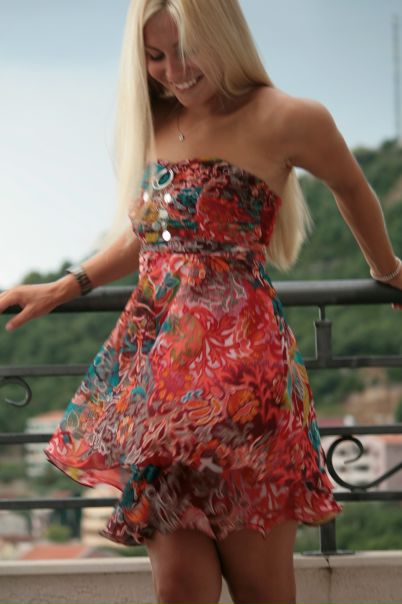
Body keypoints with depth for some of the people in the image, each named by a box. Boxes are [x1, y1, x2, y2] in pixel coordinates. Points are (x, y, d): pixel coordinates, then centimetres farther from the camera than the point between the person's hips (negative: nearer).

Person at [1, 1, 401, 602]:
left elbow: (351, 188, 16)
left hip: (238, 359, -5)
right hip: (156, 359, 5)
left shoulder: (283, 119, -2)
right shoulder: (155, 124, 15)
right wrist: (61, 290, 26)